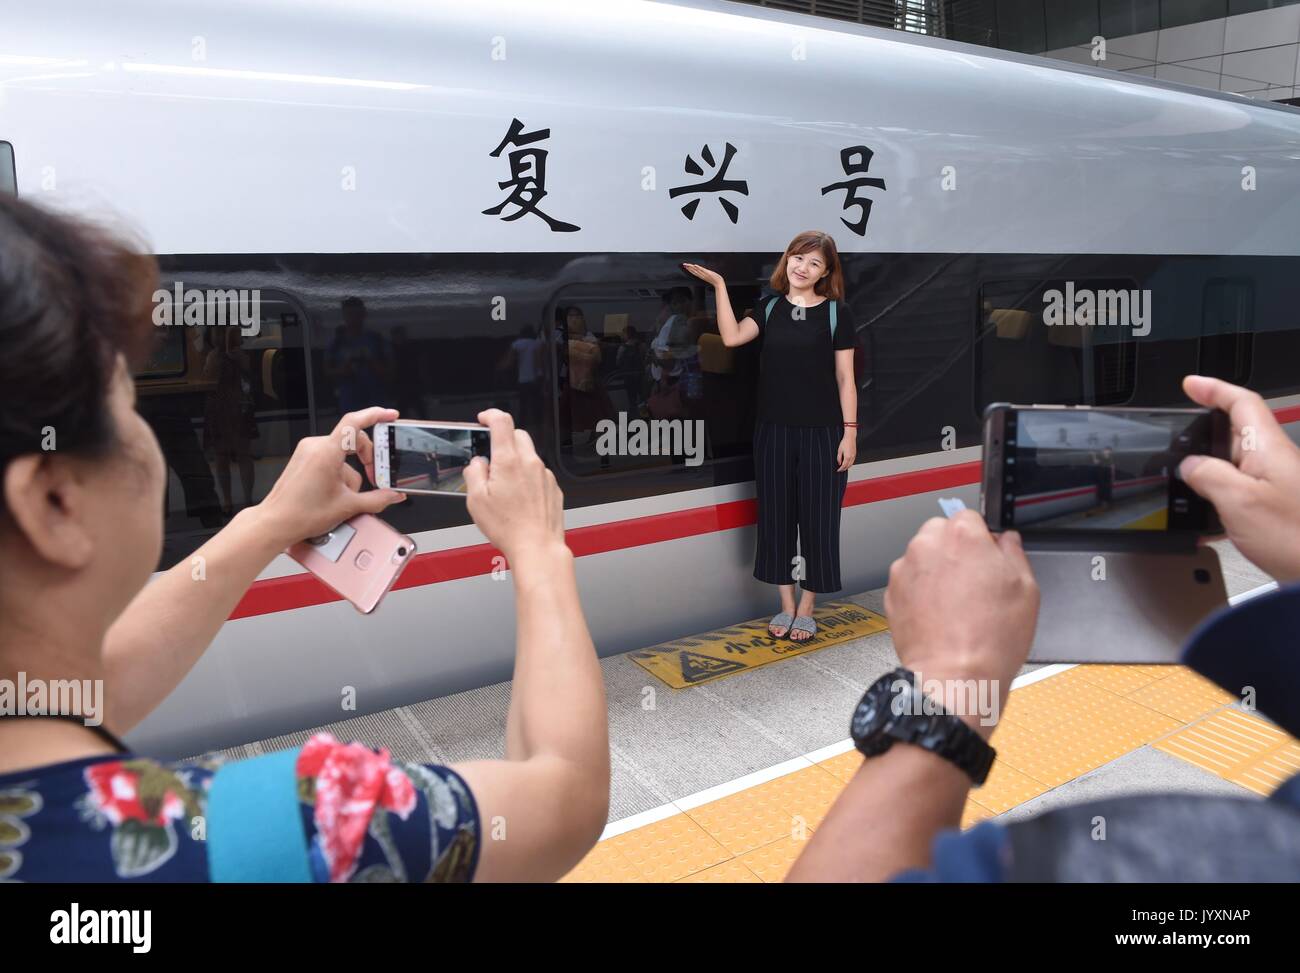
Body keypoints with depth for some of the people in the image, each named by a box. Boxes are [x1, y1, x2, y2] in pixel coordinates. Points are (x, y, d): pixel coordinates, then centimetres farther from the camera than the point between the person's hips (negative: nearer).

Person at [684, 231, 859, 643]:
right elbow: (732, 336, -10)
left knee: (817, 517, 4)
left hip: (822, 432, -3)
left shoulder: (836, 311, -1)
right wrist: (719, 284, -10)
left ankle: (806, 610, 19)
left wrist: (850, 432, -6)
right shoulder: (770, 308, 7)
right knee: (776, 514, 8)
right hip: (773, 429, 3)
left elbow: (845, 377, -2)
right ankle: (786, 605, 23)